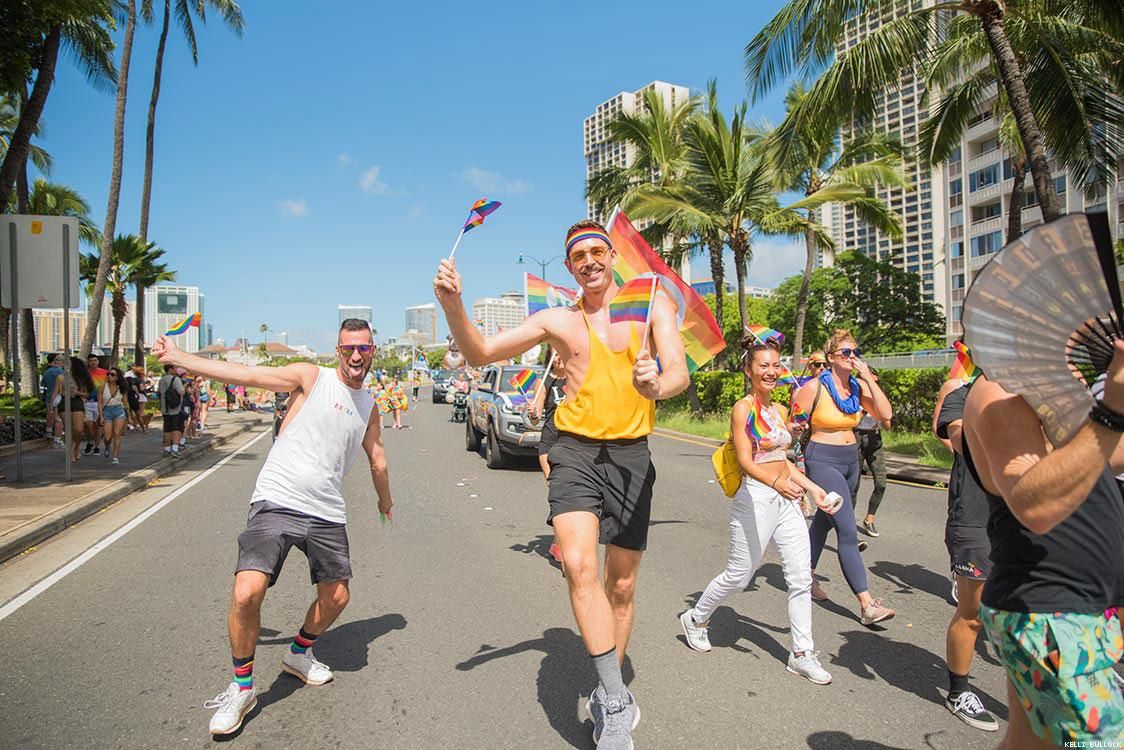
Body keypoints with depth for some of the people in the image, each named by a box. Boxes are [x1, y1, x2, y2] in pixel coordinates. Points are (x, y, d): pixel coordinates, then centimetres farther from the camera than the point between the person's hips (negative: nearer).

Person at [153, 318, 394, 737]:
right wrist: (177, 357, -10)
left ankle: (299, 655, 40)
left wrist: (385, 498, 38)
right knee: (247, 593, -18)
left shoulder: (368, 405, 13)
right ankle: (242, 687, 7)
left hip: (327, 514, 5)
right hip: (277, 502, -5)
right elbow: (246, 375, -6)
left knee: (336, 597, 8)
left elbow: (377, 458, 27)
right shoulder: (311, 377, -2)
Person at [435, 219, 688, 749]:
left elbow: (679, 373, -8)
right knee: (578, 564, -24)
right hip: (576, 451, 0)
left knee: (622, 585, 10)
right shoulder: (557, 321, 5)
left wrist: (656, 385, -33)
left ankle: (606, 694, 31)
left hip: (632, 454, 1)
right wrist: (453, 306, -16)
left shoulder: (652, 305, 4)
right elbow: (479, 353, 2)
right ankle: (616, 701, -9)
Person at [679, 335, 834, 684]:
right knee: (739, 575, 5)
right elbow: (746, 460, -20)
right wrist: (777, 482, -36)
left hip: (787, 500, 7)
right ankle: (695, 619, 29)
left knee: (802, 576, 4)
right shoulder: (743, 408, -11)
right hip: (756, 498, -7)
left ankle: (801, 654, 16)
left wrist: (813, 488, 13)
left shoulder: (778, 410, 13)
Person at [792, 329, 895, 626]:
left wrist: (868, 378, -13)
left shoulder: (859, 386, 3)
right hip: (823, 461, -7)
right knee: (848, 532, -12)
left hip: (851, 461, 7)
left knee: (824, 521, 20)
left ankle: (807, 577, 38)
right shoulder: (815, 387, -13)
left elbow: (885, 414, -9)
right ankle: (867, 605, -11)